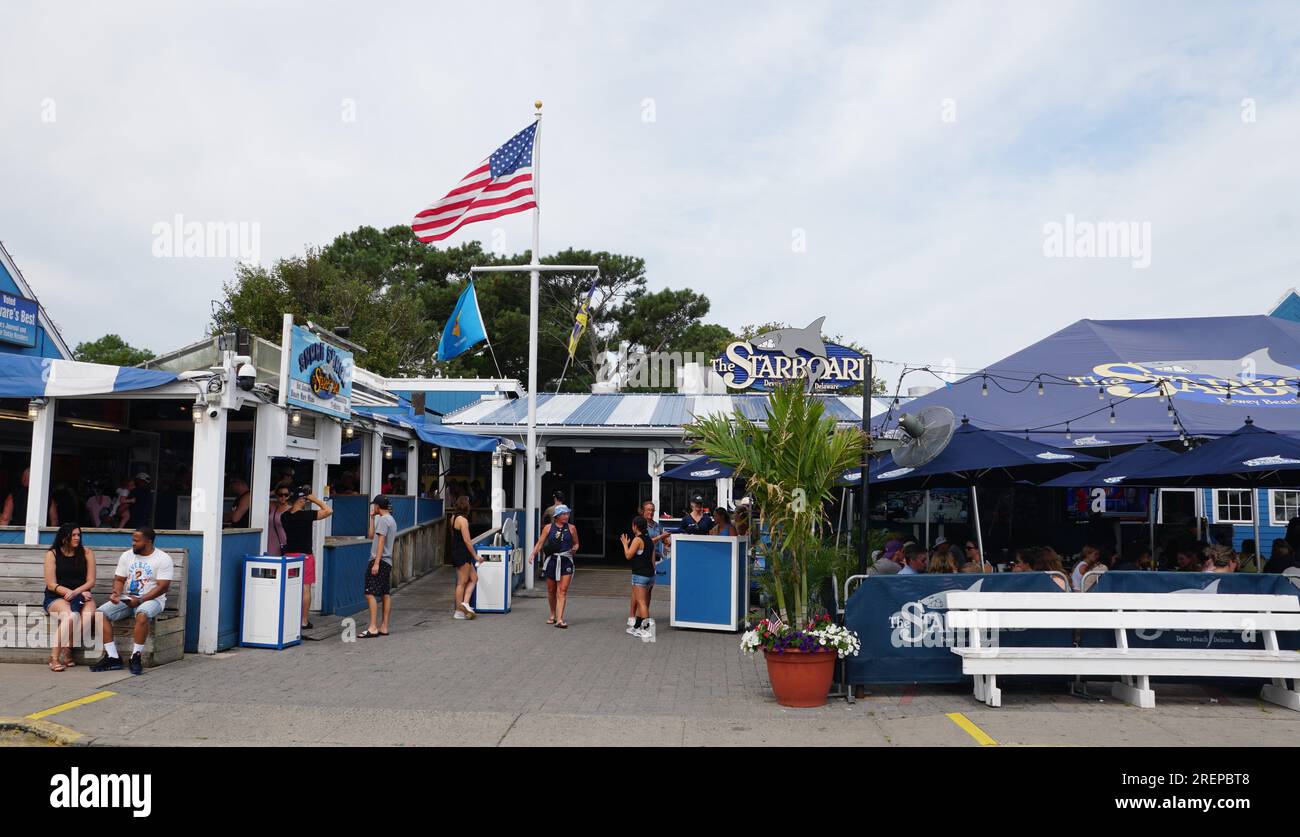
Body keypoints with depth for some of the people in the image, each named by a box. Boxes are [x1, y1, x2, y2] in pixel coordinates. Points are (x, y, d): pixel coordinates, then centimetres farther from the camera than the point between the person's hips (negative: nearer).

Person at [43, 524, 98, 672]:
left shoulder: (86, 552, 6)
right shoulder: (52, 554, 1)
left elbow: (91, 581, 4)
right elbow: (51, 584, -5)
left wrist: (76, 592, -15)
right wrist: (76, 593, -17)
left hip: (81, 595, 2)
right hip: (56, 598, -2)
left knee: (89, 614, -32)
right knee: (71, 616, -34)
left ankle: (67, 652, -17)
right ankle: (54, 658, -26)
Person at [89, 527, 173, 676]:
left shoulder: (163, 559, -7)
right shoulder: (127, 555, 10)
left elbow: (162, 586, -14)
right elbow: (119, 579, 9)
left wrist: (140, 600, -23)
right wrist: (116, 593, -13)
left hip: (151, 599, -6)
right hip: (127, 598, 6)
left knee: (142, 614, -38)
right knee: (100, 613, -18)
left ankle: (135, 658, -28)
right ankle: (112, 658, -18)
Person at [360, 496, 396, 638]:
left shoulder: (383, 519, -9)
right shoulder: (391, 520, 19)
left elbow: (381, 542, -17)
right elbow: (371, 536, 23)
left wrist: (376, 562, -20)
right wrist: (372, 517, 23)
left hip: (379, 561, -10)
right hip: (387, 562, 10)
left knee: (370, 594, -11)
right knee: (386, 594, 8)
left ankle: (373, 628, -16)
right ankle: (384, 627, 10)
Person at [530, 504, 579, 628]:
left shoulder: (571, 528, 5)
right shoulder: (548, 528, 3)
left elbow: (576, 543, 16)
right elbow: (540, 543, 3)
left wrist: (575, 548, -6)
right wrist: (533, 554, -12)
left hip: (566, 562, -1)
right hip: (552, 561, 1)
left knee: (562, 590, -9)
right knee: (551, 590, 11)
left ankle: (559, 619, -12)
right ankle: (553, 615, 30)